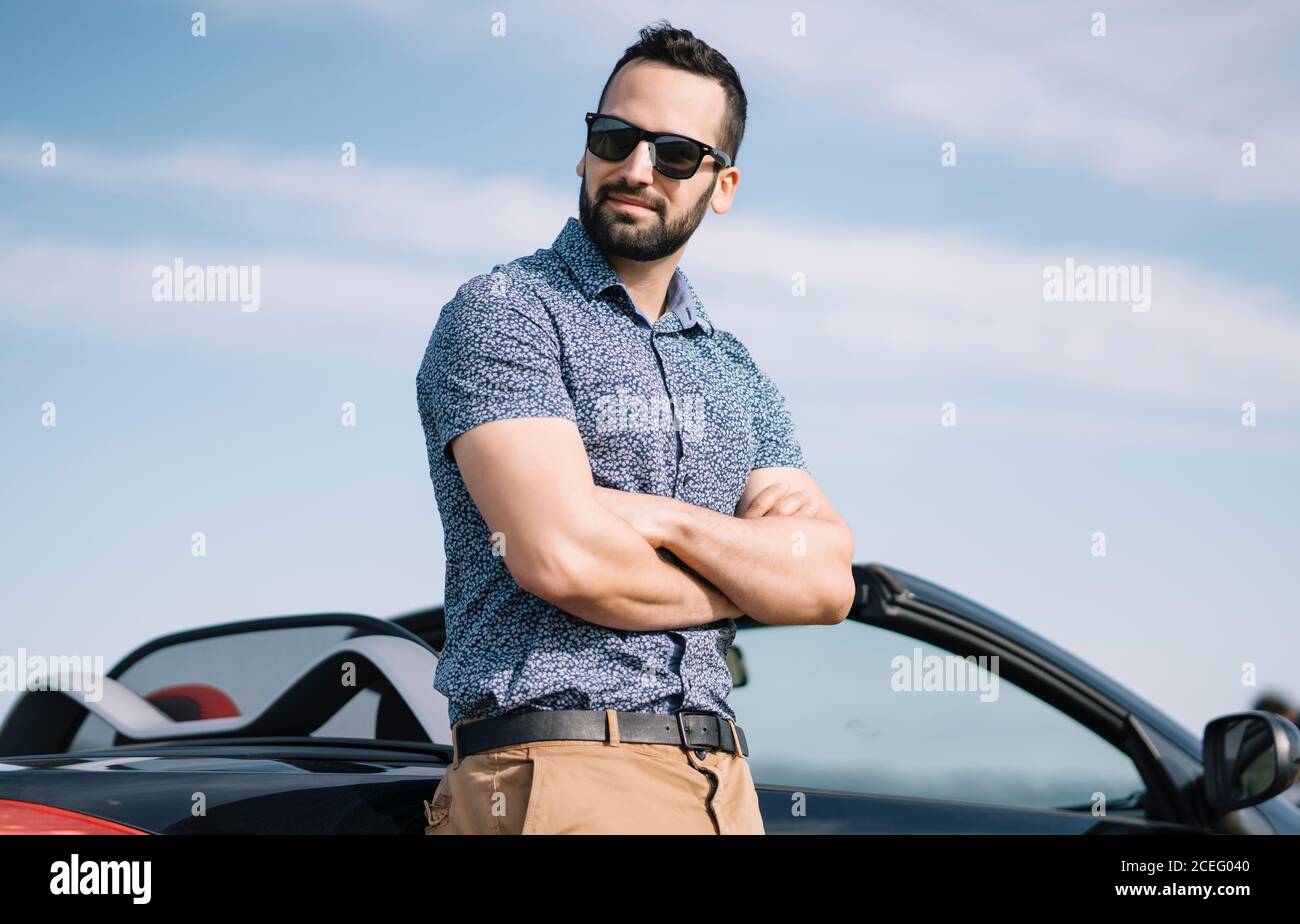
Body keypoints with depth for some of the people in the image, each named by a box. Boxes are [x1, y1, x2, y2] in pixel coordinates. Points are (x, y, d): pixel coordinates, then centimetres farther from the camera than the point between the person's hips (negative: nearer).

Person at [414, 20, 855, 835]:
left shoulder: (736, 372, 18)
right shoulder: (502, 312, -2)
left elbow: (829, 584, 5)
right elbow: (562, 558, -16)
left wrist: (663, 519, -10)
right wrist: (750, 574, 0)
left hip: (721, 777, 6)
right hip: (561, 766, -6)